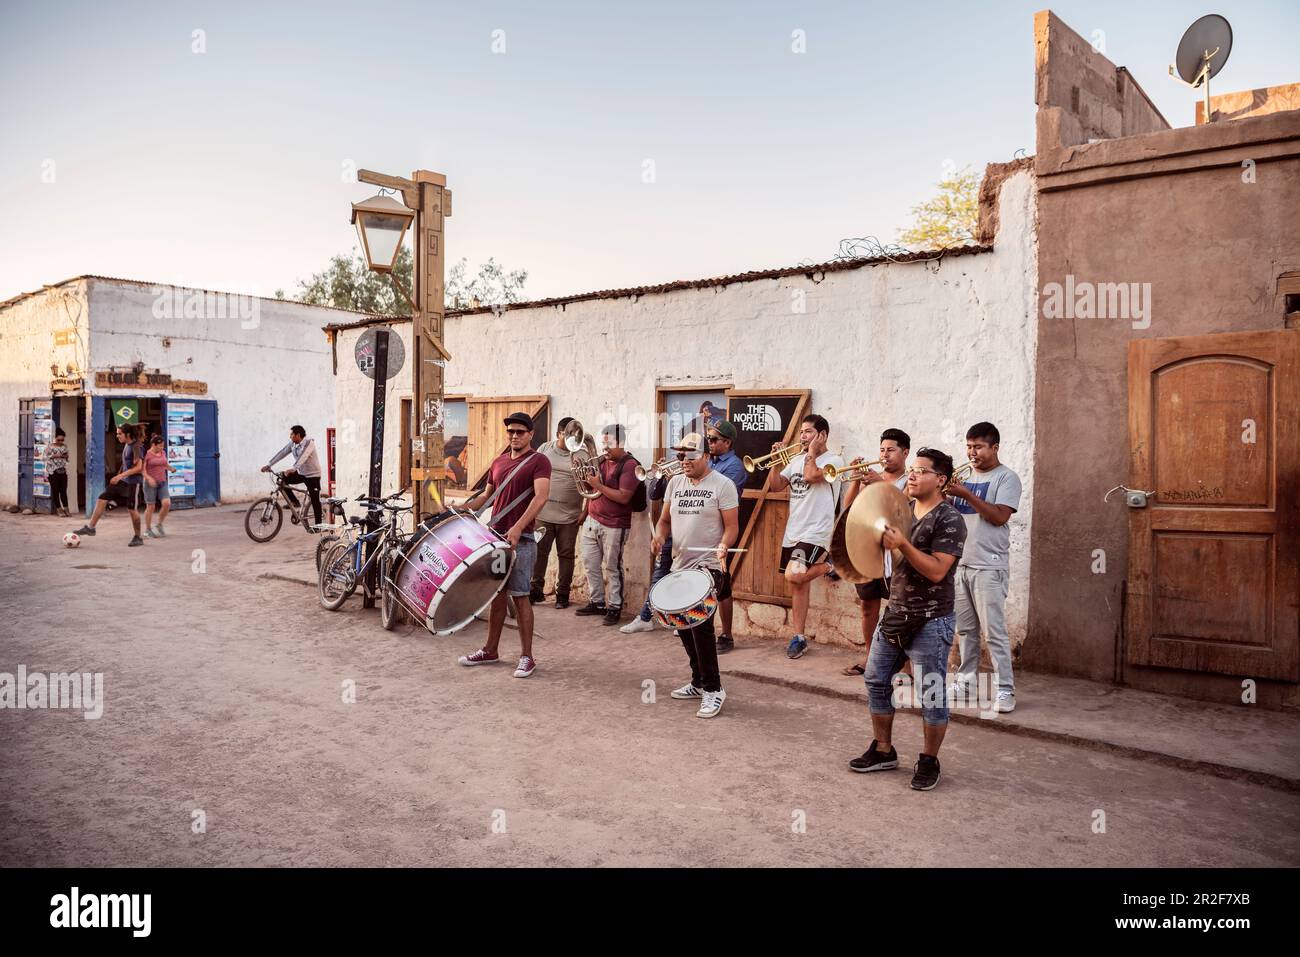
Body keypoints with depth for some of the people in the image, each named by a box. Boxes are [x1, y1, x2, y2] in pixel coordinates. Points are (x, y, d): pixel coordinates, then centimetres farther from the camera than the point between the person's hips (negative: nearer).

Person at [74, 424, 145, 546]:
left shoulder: (136, 447, -16)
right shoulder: (126, 446, 11)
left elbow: (138, 467, -23)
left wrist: (120, 476, -24)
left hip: (132, 483, -8)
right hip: (122, 481, 8)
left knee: (132, 509, -2)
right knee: (102, 498, 1)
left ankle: (138, 538, 10)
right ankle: (90, 527, 7)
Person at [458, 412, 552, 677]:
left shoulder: (538, 461, -6)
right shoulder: (498, 462, 16)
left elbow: (541, 496, -20)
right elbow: (487, 495, 25)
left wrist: (517, 528, -31)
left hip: (521, 540, -6)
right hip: (495, 536, 6)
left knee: (519, 596, -4)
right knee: (496, 594, 13)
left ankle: (527, 657, 5)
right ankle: (490, 651, 23)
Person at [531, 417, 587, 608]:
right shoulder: (545, 449, 6)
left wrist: (585, 512, -6)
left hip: (570, 517, -1)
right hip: (543, 513, 1)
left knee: (566, 555, 6)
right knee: (539, 552, 4)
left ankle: (562, 594, 17)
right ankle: (536, 590, 16)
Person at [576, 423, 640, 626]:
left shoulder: (629, 465, -12)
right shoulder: (602, 461, 11)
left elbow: (624, 497, -20)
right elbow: (591, 488, 20)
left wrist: (599, 486, -19)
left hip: (613, 526, -7)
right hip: (592, 520, 7)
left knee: (612, 568, 0)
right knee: (590, 563, 11)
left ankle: (614, 608, 10)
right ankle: (596, 602, 23)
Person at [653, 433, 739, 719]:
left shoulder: (722, 485, -7)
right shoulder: (675, 483, 11)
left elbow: (732, 526, -8)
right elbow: (665, 519, 15)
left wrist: (722, 548, -27)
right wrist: (659, 535, -6)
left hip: (709, 567, -7)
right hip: (680, 566, 7)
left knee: (700, 625, -15)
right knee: (684, 627, 12)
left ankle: (713, 690, -3)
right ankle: (698, 682, 28)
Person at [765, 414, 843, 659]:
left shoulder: (833, 460, -5)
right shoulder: (796, 460, 15)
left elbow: (811, 475, -22)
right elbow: (775, 486, 12)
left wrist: (812, 453, -6)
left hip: (816, 533, -6)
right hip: (792, 533, 7)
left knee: (794, 576, -24)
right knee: (798, 587, 9)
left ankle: (827, 565, 4)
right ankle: (799, 638, 16)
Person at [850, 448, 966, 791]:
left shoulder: (949, 520, -12)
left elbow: (937, 571, -21)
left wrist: (903, 544, -29)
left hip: (931, 621, -7)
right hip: (894, 613, 7)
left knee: (931, 694, 2)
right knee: (877, 681, 12)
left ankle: (929, 761, 18)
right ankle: (883, 750, 26)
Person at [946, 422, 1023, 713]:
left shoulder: (1006, 478, -4)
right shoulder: (966, 477, 15)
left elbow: (999, 516, -16)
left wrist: (966, 494, -18)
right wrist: (943, 492, -6)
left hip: (989, 567, -6)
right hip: (960, 564, 6)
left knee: (994, 631, -5)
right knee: (965, 629, 12)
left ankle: (1005, 689, 2)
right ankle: (966, 681, 21)